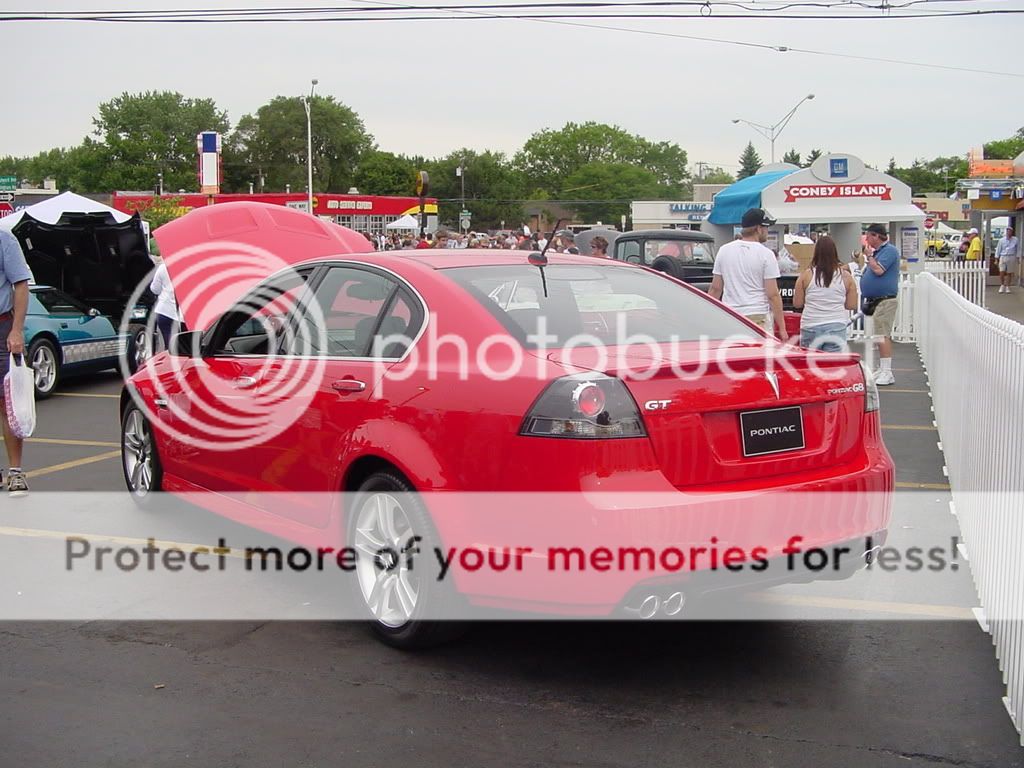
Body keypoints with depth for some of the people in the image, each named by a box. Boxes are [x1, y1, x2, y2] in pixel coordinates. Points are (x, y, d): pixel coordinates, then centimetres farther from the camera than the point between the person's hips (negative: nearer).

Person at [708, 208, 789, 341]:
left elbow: (715, 288, 10)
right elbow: (773, 295, -7)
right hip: (758, 318, -4)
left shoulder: (724, 250, 8)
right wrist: (782, 327, -3)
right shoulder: (766, 254, -6)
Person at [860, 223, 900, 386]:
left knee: (882, 336, -14)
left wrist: (868, 256, -8)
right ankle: (883, 370, 18)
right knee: (881, 336, 13)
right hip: (875, 300, 10)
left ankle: (887, 373, -15)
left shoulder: (890, 250, -11)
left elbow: (878, 270, -22)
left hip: (885, 300, -10)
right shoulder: (878, 251, 19)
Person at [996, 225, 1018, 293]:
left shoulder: (1015, 240, 3)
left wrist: (1018, 258, 4)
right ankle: (1002, 286, 10)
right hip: (1003, 257, 0)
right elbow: (998, 249, 7)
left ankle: (1007, 287, 15)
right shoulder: (1001, 240, 4)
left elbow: (1018, 249, 8)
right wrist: (996, 259, 3)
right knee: (1002, 272, -8)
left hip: (1011, 258, 0)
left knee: (1009, 273, 4)